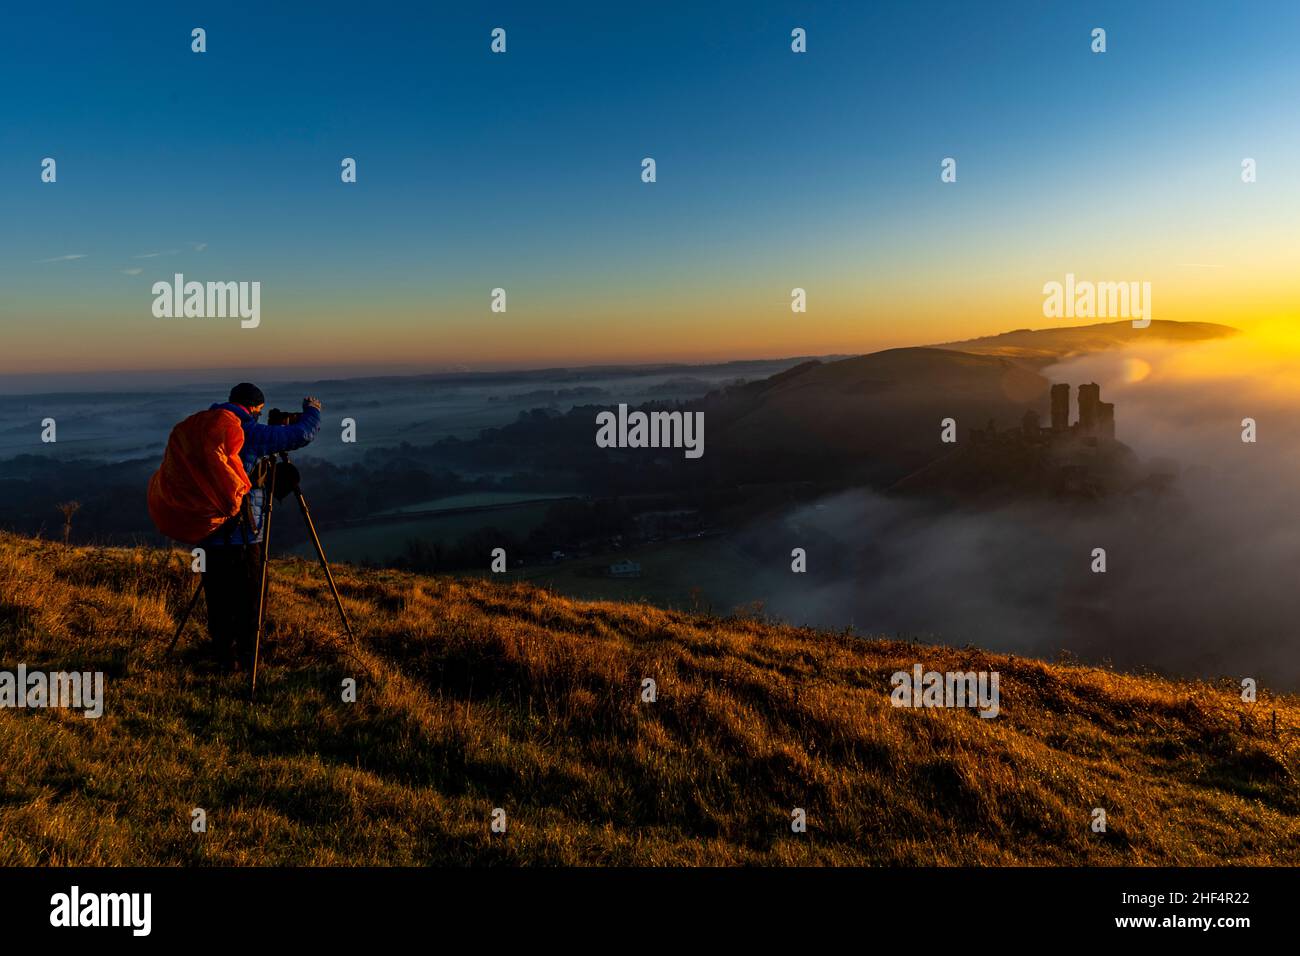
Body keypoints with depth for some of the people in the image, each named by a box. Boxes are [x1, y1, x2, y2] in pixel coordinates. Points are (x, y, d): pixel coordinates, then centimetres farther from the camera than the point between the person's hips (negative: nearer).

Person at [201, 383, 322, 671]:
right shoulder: (251, 434, -11)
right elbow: (303, 433, -11)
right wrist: (312, 410, 7)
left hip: (208, 531, 6)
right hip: (242, 531, -6)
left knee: (217, 596, 13)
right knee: (247, 598, 5)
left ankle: (222, 653, 23)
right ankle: (243, 657, 11)